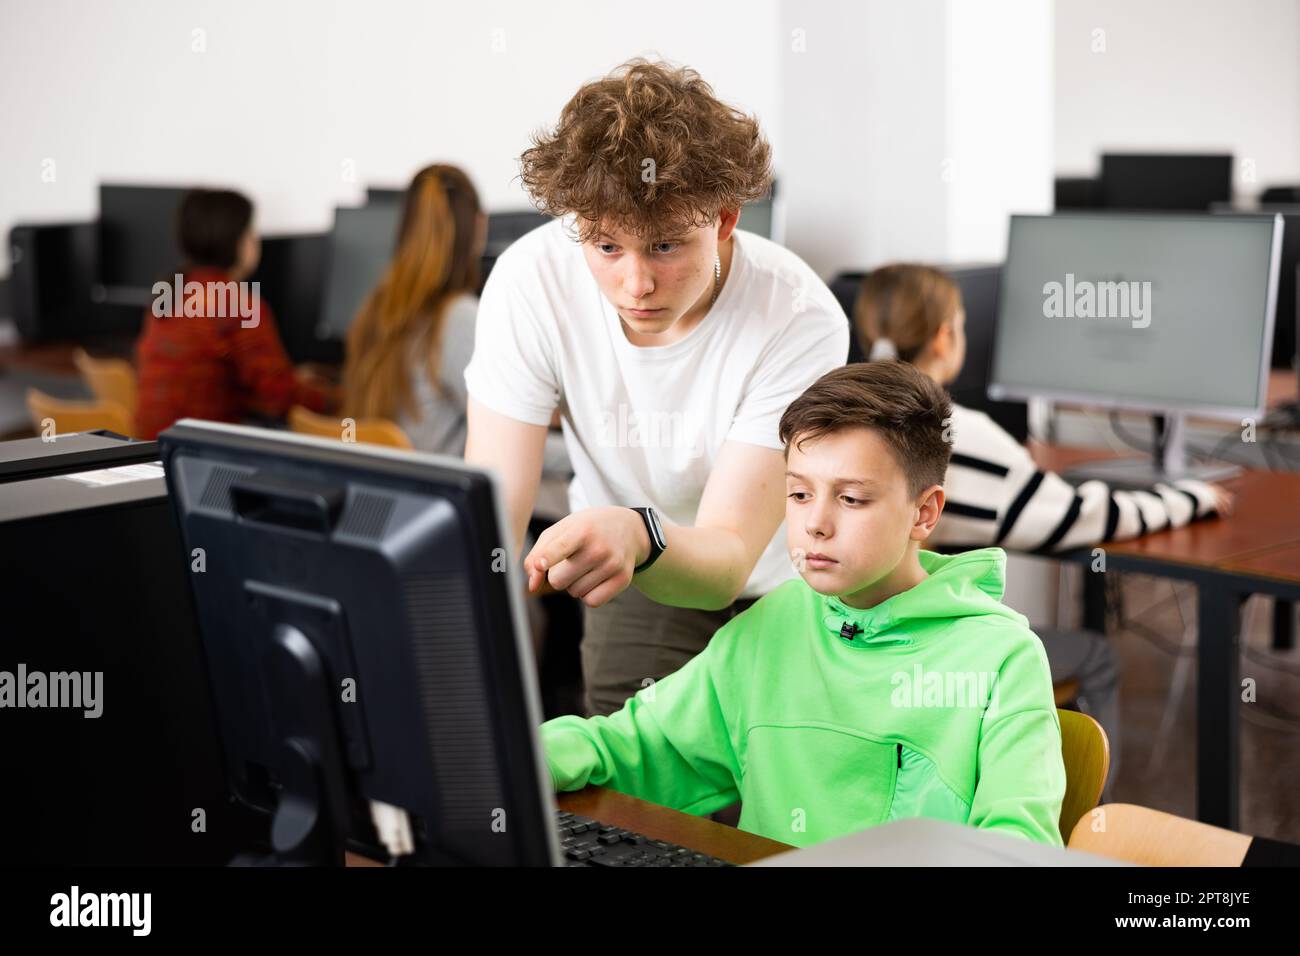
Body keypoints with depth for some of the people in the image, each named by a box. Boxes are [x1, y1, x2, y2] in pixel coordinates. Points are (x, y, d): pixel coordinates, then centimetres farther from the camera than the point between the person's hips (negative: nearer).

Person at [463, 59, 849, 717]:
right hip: (633, 586, 1)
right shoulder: (531, 281, -22)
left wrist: (638, 537, -58)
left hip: (778, 583, -1)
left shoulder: (799, 318, -30)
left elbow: (727, 562, -35)